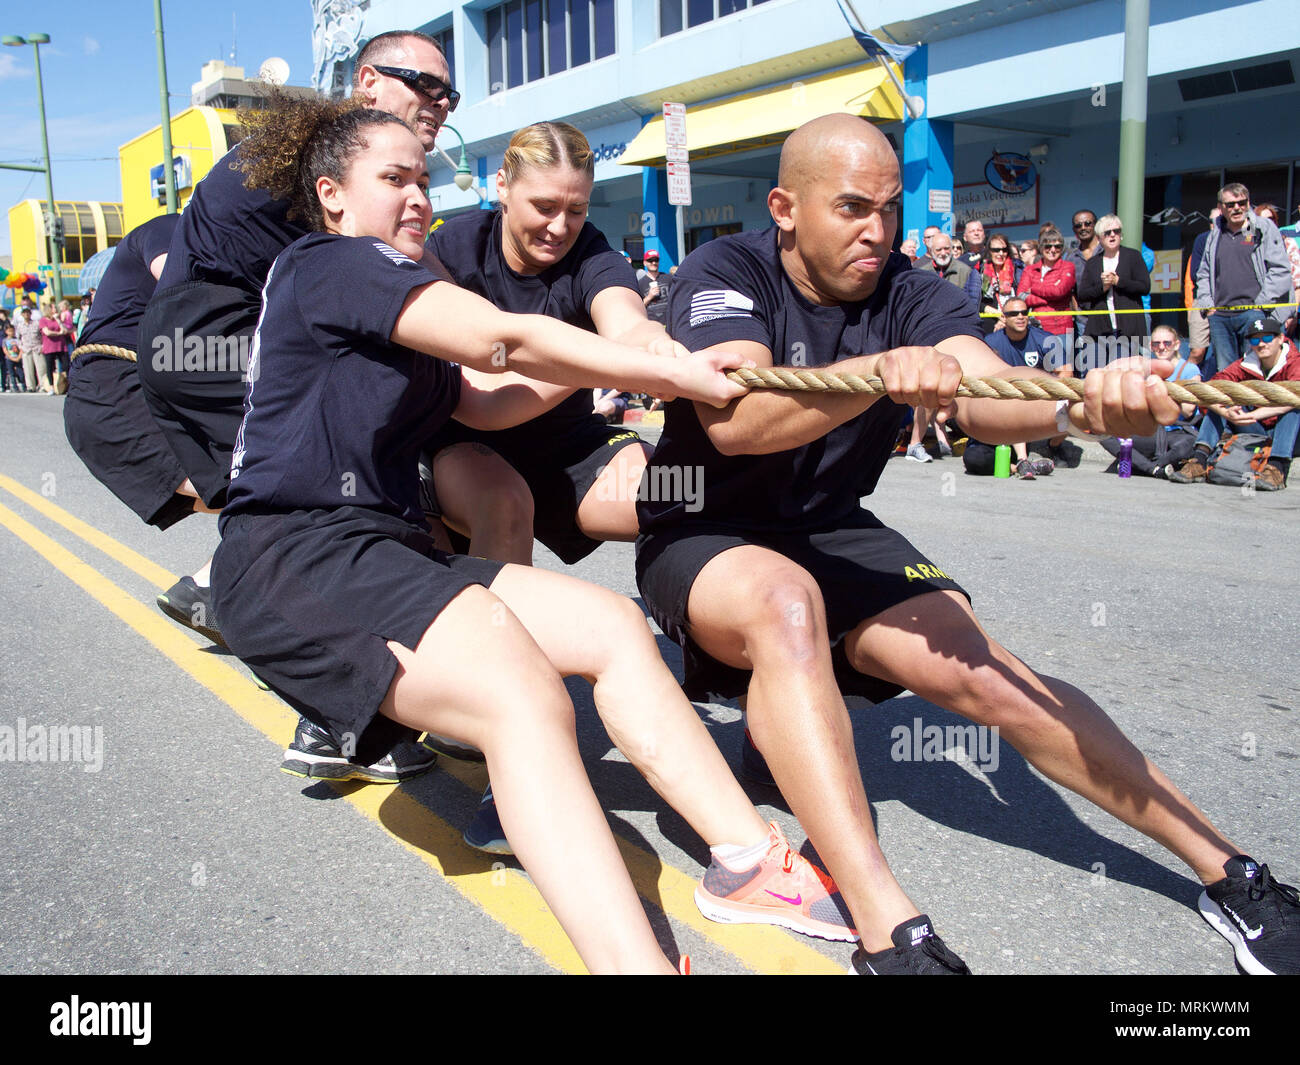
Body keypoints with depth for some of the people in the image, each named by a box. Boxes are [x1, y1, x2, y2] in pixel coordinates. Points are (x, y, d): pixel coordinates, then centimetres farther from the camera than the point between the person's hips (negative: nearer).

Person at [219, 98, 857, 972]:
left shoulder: (389, 315, 25)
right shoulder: (333, 263, -6)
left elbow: (486, 399, 15)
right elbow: (506, 340, -14)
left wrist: (592, 366, 1)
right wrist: (674, 374, -12)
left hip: (385, 548, 10)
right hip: (297, 555, -10)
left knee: (613, 626, -3)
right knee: (524, 697, -32)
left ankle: (748, 858, -7)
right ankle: (635, 960, -41)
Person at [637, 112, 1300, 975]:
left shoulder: (910, 296, -3)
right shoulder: (725, 274, -11)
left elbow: (987, 394, -24)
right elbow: (733, 421, -30)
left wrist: (1081, 405, -46)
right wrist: (878, 373, -45)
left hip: (833, 535, 3)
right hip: (704, 536, -3)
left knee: (976, 668, -18)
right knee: (785, 600, -37)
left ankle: (1227, 871, -5)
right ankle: (890, 932, -39)